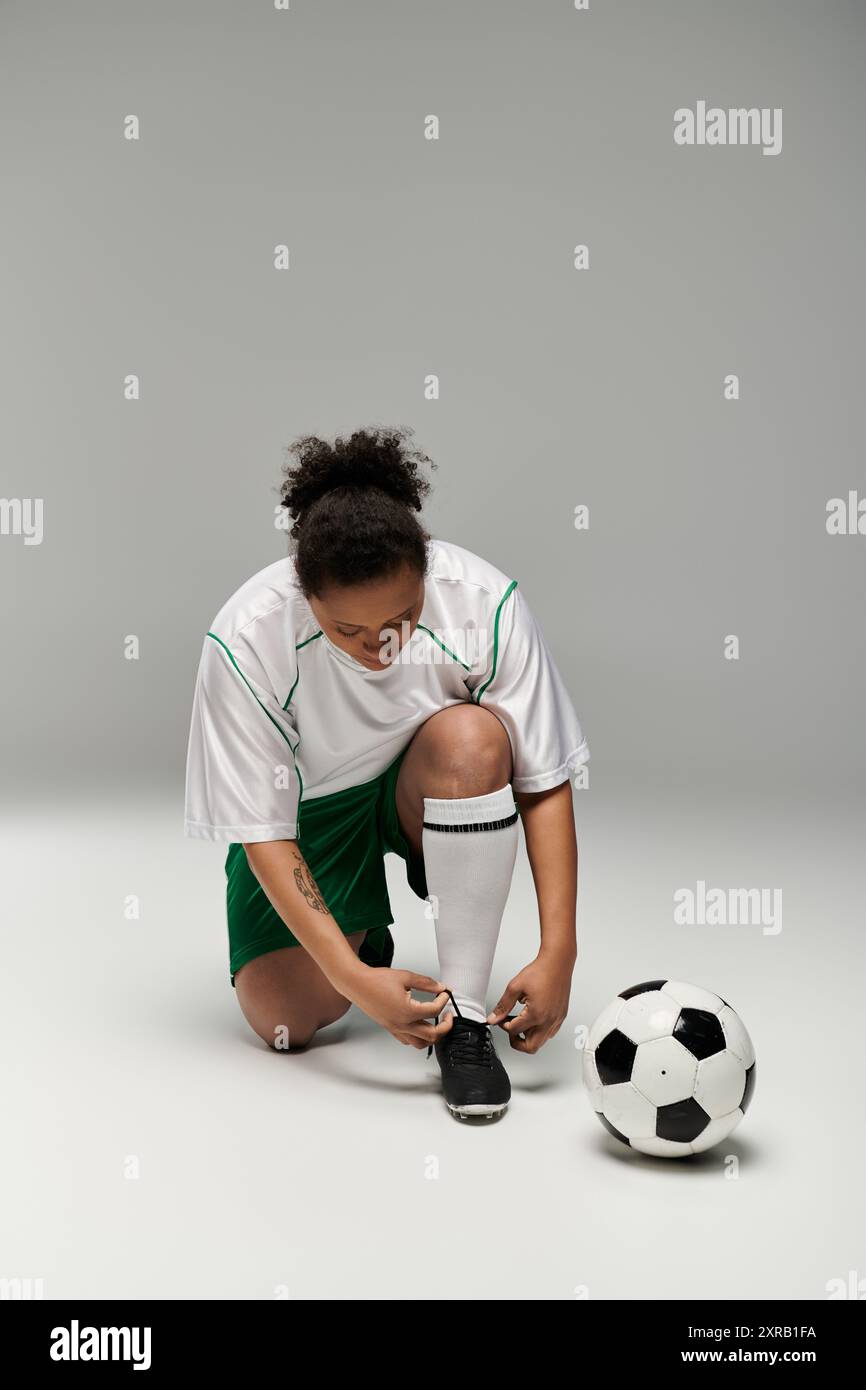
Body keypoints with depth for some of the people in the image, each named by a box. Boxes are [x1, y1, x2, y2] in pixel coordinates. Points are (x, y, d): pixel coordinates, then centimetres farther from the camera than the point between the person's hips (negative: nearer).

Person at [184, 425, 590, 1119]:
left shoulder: (483, 600, -27)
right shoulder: (246, 639, -28)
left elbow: (546, 785, -19)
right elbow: (262, 831, -22)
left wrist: (558, 952, -26)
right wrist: (354, 977, -29)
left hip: (431, 795, 1)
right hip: (310, 811, 0)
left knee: (470, 736, -35)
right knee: (283, 1020, -17)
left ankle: (465, 1015, -25)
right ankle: (364, 936, 19)